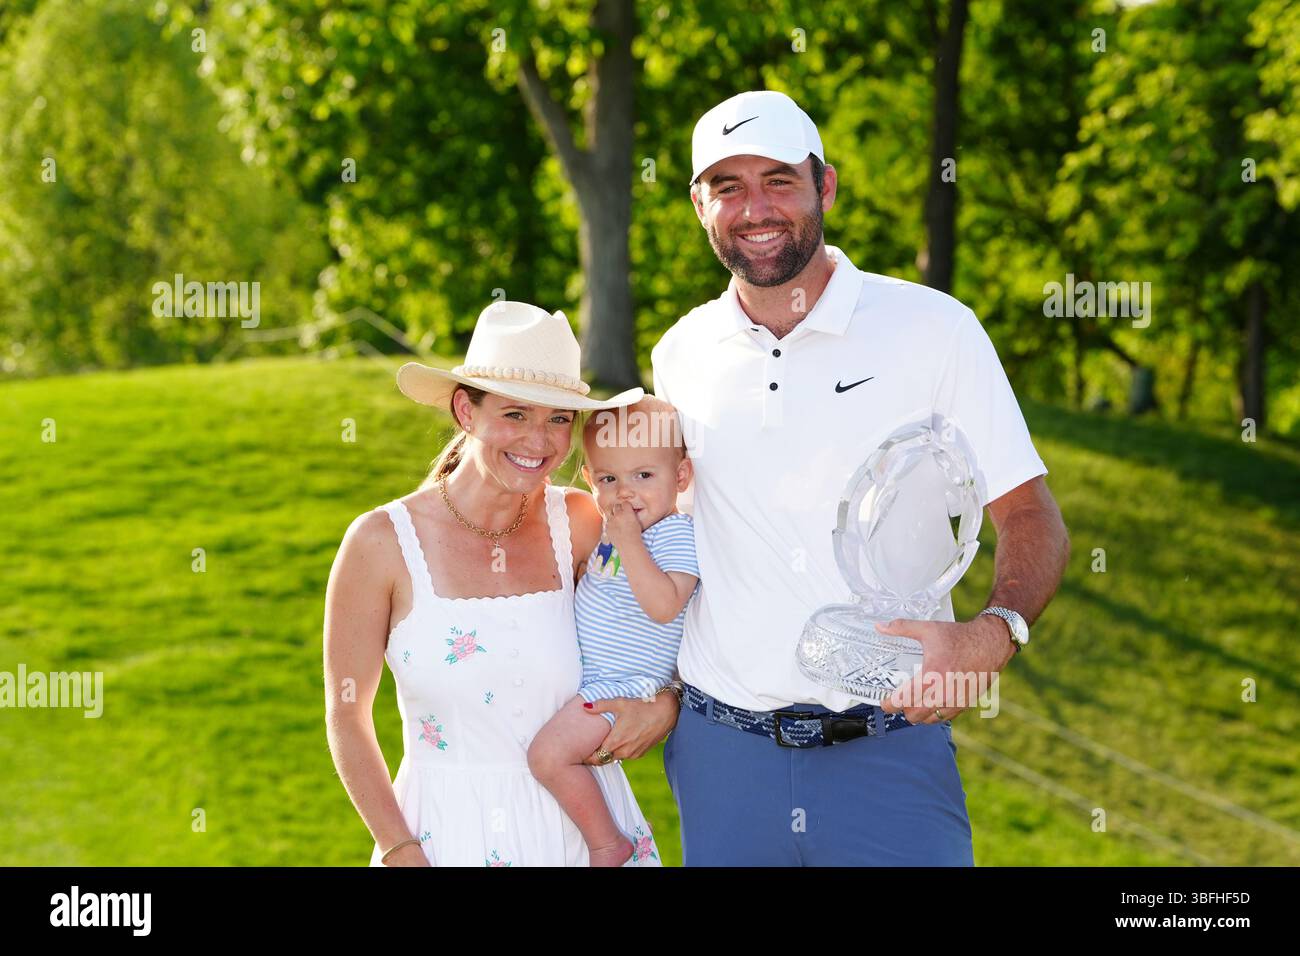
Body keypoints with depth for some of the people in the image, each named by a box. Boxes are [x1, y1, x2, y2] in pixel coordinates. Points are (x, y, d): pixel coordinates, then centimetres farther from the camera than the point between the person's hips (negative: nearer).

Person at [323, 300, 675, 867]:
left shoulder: (581, 525, -5)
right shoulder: (382, 543, -10)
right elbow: (347, 719, -4)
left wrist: (665, 705, -9)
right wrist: (401, 852, -9)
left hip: (582, 821, 2)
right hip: (452, 833, -2)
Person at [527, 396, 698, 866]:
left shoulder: (676, 535, -18)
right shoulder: (616, 525, 10)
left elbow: (663, 606, -33)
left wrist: (629, 543, -31)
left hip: (624, 682, -10)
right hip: (586, 669, 10)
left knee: (549, 754, -20)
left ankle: (607, 844, -4)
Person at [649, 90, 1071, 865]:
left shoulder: (934, 329, -3)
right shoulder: (681, 356, 7)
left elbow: (1032, 519, -2)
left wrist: (993, 635, -21)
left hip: (889, 754, -3)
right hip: (719, 752, 3)